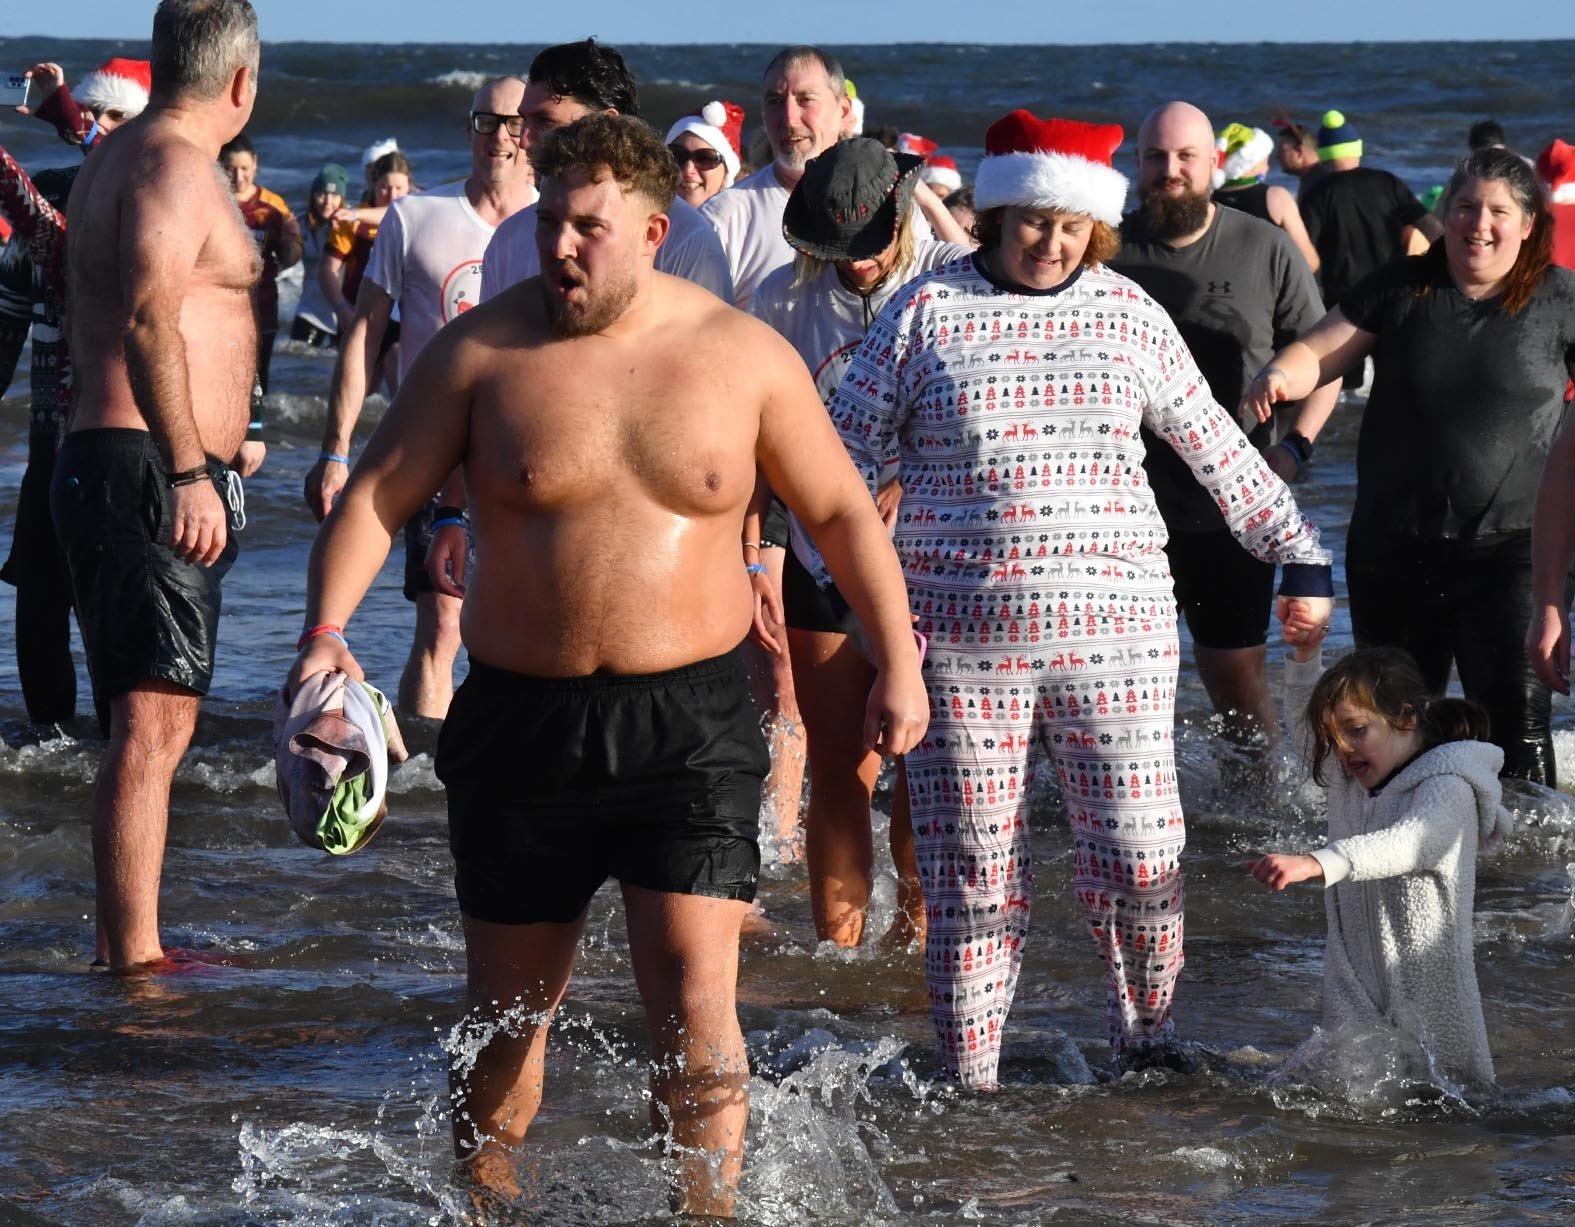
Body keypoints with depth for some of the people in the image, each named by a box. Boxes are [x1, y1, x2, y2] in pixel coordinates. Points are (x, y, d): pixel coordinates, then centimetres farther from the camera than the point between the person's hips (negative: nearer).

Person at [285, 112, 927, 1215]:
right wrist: (326, 630, -17)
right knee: (507, 1012, 12)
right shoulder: (481, 351, -2)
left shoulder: (745, 357, -1)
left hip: (688, 721, -1)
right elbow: (377, 495, -2)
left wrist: (898, 660, 6)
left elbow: (842, 511, 10)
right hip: (522, 717, 1)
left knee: (696, 1008, -13)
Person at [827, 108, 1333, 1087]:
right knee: (974, 870, 0)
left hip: (1115, 628, 1)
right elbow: (845, 450, 8)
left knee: (1140, 858, -1)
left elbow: (1216, 446, 17)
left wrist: (1298, 552, 17)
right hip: (961, 635, -1)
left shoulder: (1126, 313, 9)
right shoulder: (927, 310, 3)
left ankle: (1148, 1035, 20)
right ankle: (968, 1076, 11)